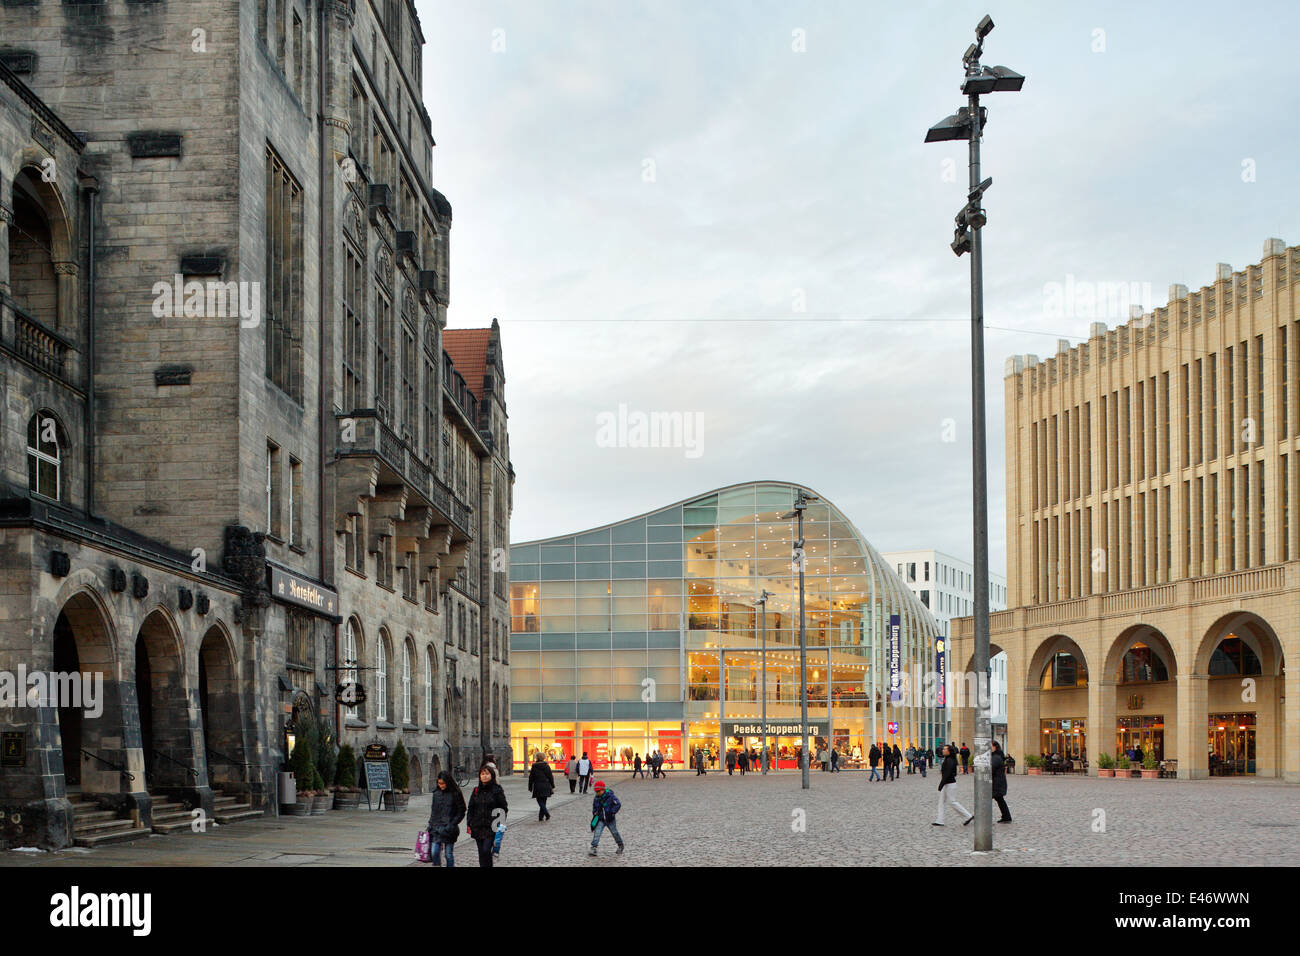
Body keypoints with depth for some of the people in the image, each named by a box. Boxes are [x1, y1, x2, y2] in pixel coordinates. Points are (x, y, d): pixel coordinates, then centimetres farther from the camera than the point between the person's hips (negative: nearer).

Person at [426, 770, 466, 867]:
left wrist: (452, 824, -11)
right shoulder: (436, 793, 8)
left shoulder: (455, 794, -5)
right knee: (435, 852, -6)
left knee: (448, 854, 1)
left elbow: (461, 812, -3)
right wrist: (431, 824, 10)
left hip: (449, 829, -4)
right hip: (436, 828, 4)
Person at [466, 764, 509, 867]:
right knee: (481, 853, 7)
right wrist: (469, 824, 6)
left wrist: (500, 825, -8)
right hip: (477, 827, 4)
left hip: (491, 827, -4)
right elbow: (470, 808, 13)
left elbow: (504, 808, -1)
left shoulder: (497, 790, -3)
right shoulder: (476, 790, 9)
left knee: (486, 850, -15)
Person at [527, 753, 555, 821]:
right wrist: (552, 786, 10)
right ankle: (541, 817, 12)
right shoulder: (546, 766, 1)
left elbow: (531, 778, 1)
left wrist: (530, 788, 10)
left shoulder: (534, 767, -3)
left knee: (540, 801, -2)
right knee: (543, 802, 11)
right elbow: (550, 777, 2)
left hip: (538, 786, -3)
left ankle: (547, 814, -22)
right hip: (546, 786, 3)